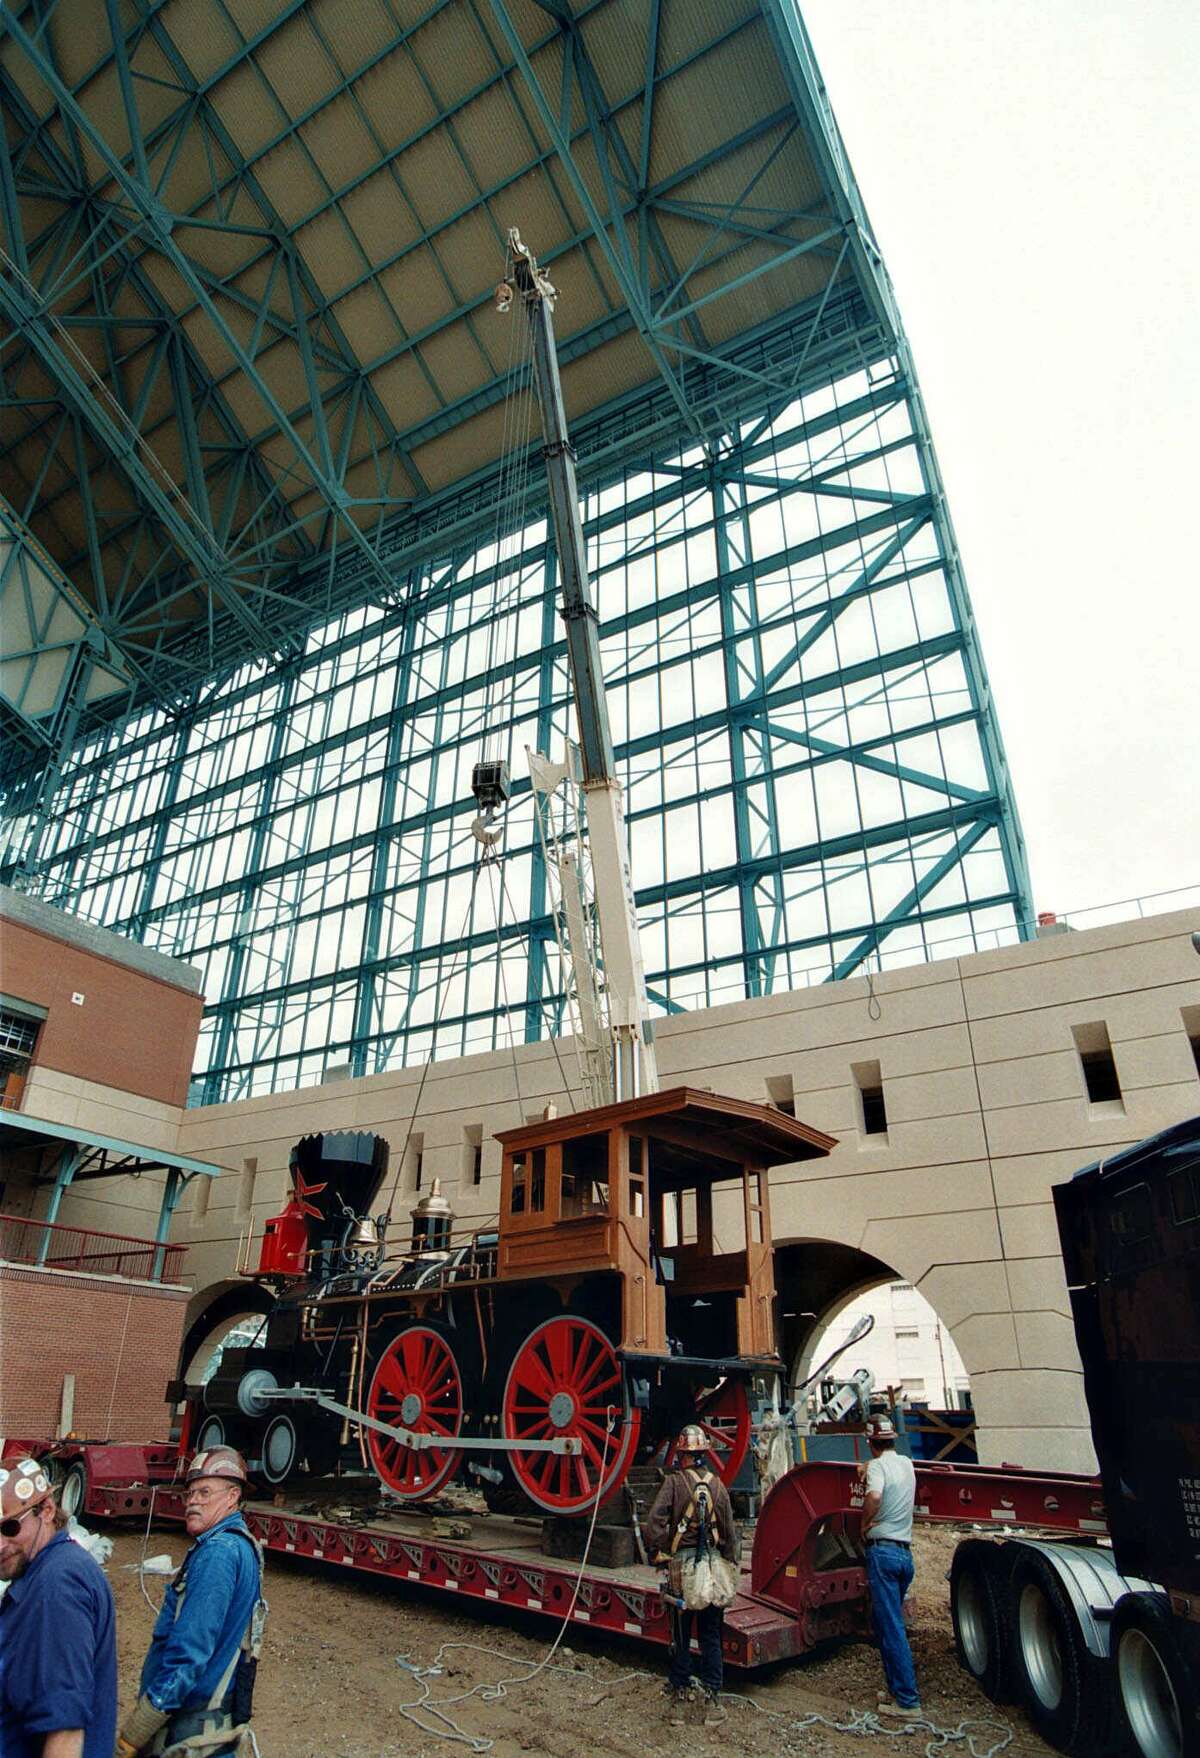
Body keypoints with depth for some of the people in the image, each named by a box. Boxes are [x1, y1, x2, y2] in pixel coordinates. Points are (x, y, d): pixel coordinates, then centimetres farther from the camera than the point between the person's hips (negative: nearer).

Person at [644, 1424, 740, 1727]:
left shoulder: (674, 1482, -9)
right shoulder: (717, 1485, -1)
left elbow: (654, 1520, -19)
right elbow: (730, 1532, 3)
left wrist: (660, 1553, -7)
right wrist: (731, 1567, 12)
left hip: (682, 1566, -2)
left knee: (680, 1637, 10)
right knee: (711, 1638, 14)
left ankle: (679, 1702, 18)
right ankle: (712, 1702, 19)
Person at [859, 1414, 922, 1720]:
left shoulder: (877, 1466, -11)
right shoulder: (907, 1465, 11)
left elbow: (875, 1496, -32)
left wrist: (865, 1523, -15)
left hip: (883, 1550, -7)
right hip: (906, 1551, 7)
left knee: (891, 1628, -2)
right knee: (889, 1623, 18)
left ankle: (908, 1702, 0)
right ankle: (898, 1690, 23)